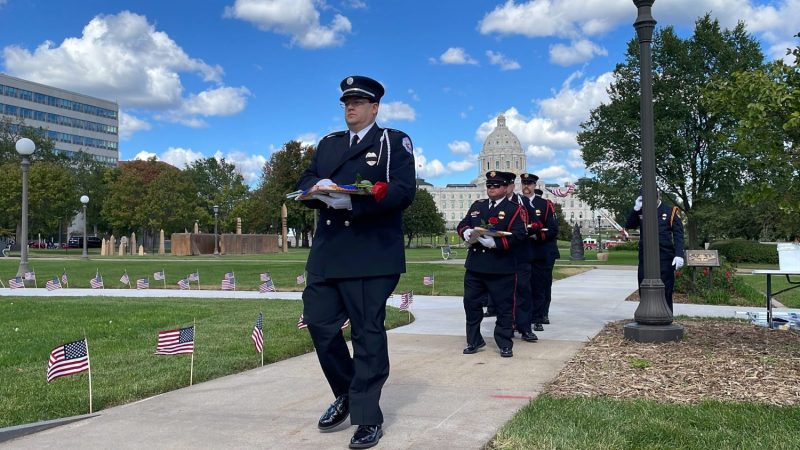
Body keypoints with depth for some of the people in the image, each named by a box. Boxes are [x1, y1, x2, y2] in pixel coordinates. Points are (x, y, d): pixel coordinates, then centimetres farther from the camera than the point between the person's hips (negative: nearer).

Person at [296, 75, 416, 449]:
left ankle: (368, 416, 10)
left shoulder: (394, 142, 4)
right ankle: (346, 394, 27)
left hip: (372, 254, -5)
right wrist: (318, 189, -13)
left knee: (368, 332, -1)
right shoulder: (327, 144, 21)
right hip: (327, 252, 6)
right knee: (319, 322, 5)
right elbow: (304, 184, 12)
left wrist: (353, 200, -23)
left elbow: (403, 191, -11)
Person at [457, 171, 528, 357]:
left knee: (503, 306, 3)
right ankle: (474, 340, 23)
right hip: (474, 265, 5)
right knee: (471, 303, 9)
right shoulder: (477, 206, 15)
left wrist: (496, 243, -23)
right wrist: (466, 232, -9)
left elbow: (519, 235, -13)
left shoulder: (513, 209, -2)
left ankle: (505, 344, 15)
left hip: (500, 268, -5)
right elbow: (462, 224, 16)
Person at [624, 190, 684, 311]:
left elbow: (678, 235, -4)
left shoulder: (670, 212, 1)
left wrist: (679, 255, -15)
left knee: (665, 292, 2)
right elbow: (629, 225, 1)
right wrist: (636, 209, -10)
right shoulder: (640, 212, 10)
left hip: (665, 259, -3)